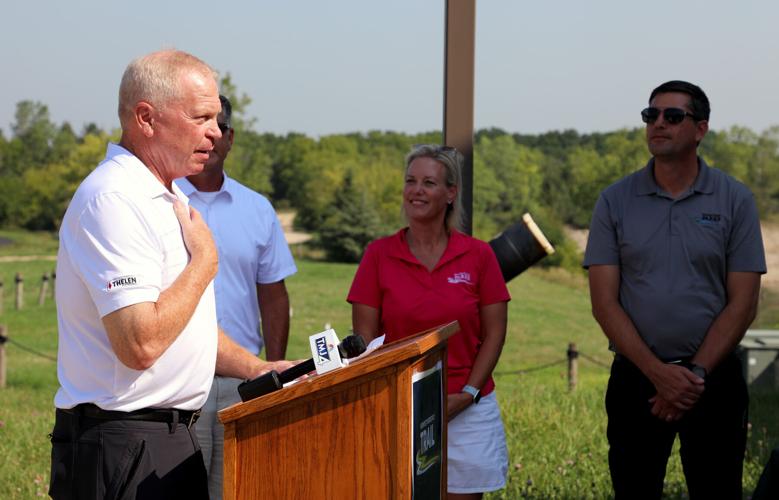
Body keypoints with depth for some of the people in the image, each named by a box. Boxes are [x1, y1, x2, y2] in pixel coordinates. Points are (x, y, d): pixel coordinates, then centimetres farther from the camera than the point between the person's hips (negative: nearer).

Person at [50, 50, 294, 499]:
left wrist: (257, 369, 13)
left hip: (171, 438, 10)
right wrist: (204, 261, -13)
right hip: (125, 446, -10)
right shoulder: (112, 200, -18)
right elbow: (140, 343, -26)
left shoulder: (168, 198, 16)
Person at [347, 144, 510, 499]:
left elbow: (494, 334, 1)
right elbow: (365, 337, 0)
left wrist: (468, 393, -9)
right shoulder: (378, 254, 0)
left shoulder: (478, 255, 0)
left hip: (466, 412, 0)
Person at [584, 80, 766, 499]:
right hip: (635, 376, 1)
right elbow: (604, 303, -3)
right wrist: (658, 373, -13)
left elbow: (742, 304, -3)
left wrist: (695, 374, -12)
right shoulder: (615, 201, 2)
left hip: (714, 377, -1)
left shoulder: (735, 200, 1)